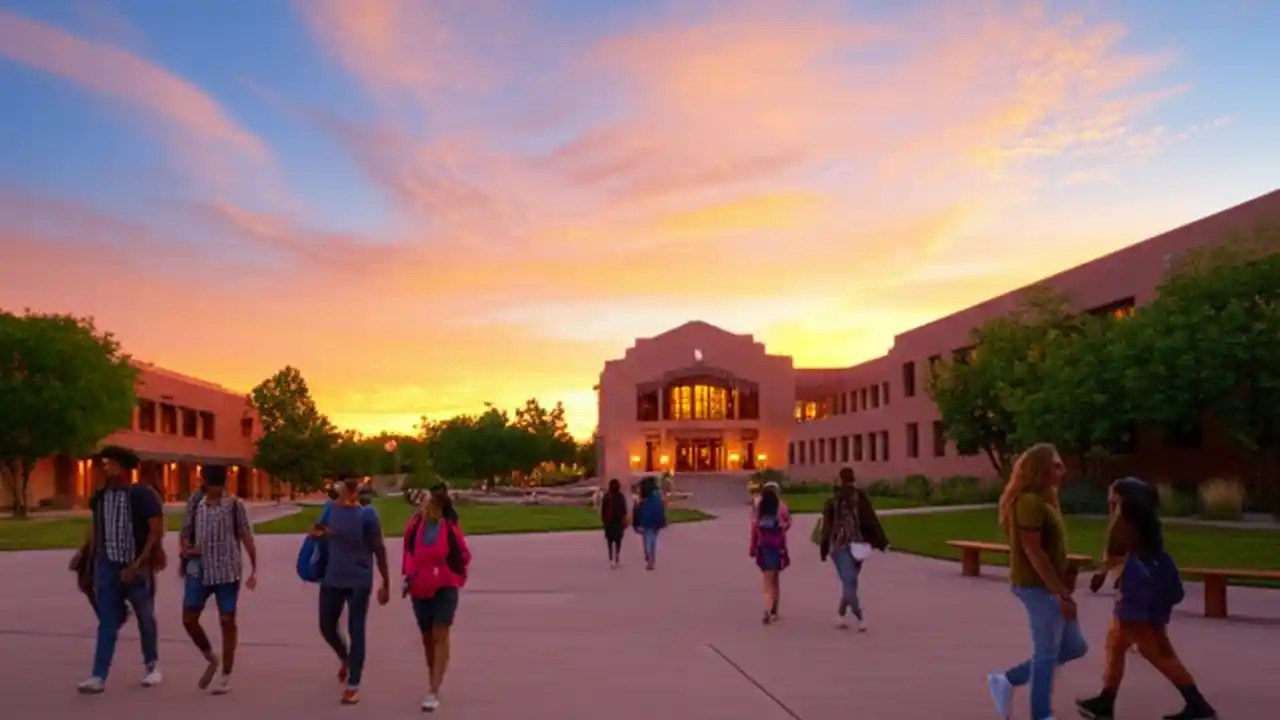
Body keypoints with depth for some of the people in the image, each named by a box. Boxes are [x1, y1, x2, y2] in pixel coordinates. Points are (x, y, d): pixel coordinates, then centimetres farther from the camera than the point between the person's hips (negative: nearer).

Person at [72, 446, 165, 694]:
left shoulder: (143, 495, -14)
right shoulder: (101, 495, 3)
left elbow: (157, 532, -16)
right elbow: (96, 526, 18)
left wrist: (139, 564, -21)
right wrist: (83, 551, 6)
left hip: (137, 567, -4)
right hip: (107, 566, 4)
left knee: (145, 618, 13)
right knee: (107, 622, -1)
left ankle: (152, 664, 32)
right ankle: (99, 676, -2)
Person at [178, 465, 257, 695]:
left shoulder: (234, 505, -4)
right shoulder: (194, 504, 6)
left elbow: (247, 537, -5)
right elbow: (184, 533, 13)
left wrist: (254, 569, -10)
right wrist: (186, 547, -10)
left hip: (227, 570, -4)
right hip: (199, 570, 4)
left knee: (227, 621, 2)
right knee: (189, 619, 2)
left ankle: (226, 676, 12)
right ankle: (211, 659, 28)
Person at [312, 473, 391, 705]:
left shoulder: (367, 514, -11)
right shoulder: (331, 510, 3)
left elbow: (378, 549, -6)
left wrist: (386, 583, -4)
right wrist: (320, 534, -6)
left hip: (359, 581, -5)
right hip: (332, 579, 5)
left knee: (356, 631, 1)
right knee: (327, 627, 14)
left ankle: (353, 686, 11)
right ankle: (345, 659, 44)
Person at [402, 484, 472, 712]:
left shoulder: (450, 529, -14)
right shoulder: (415, 526, -6)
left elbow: (463, 556, 0)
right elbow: (409, 552, 11)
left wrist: (455, 578, -1)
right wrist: (408, 575, 5)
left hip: (444, 588, -4)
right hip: (420, 589, 4)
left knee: (440, 635, -10)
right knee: (427, 637, 15)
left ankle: (433, 692, -11)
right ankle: (433, 683, 34)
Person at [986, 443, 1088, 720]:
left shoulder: (1043, 498, 14)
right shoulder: (1030, 501, -18)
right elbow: (1033, 551, -23)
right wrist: (1062, 593, -21)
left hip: (1047, 585, 10)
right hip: (1039, 586, -10)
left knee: (1074, 647, 16)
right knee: (1046, 654, -1)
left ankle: (1006, 681, 21)